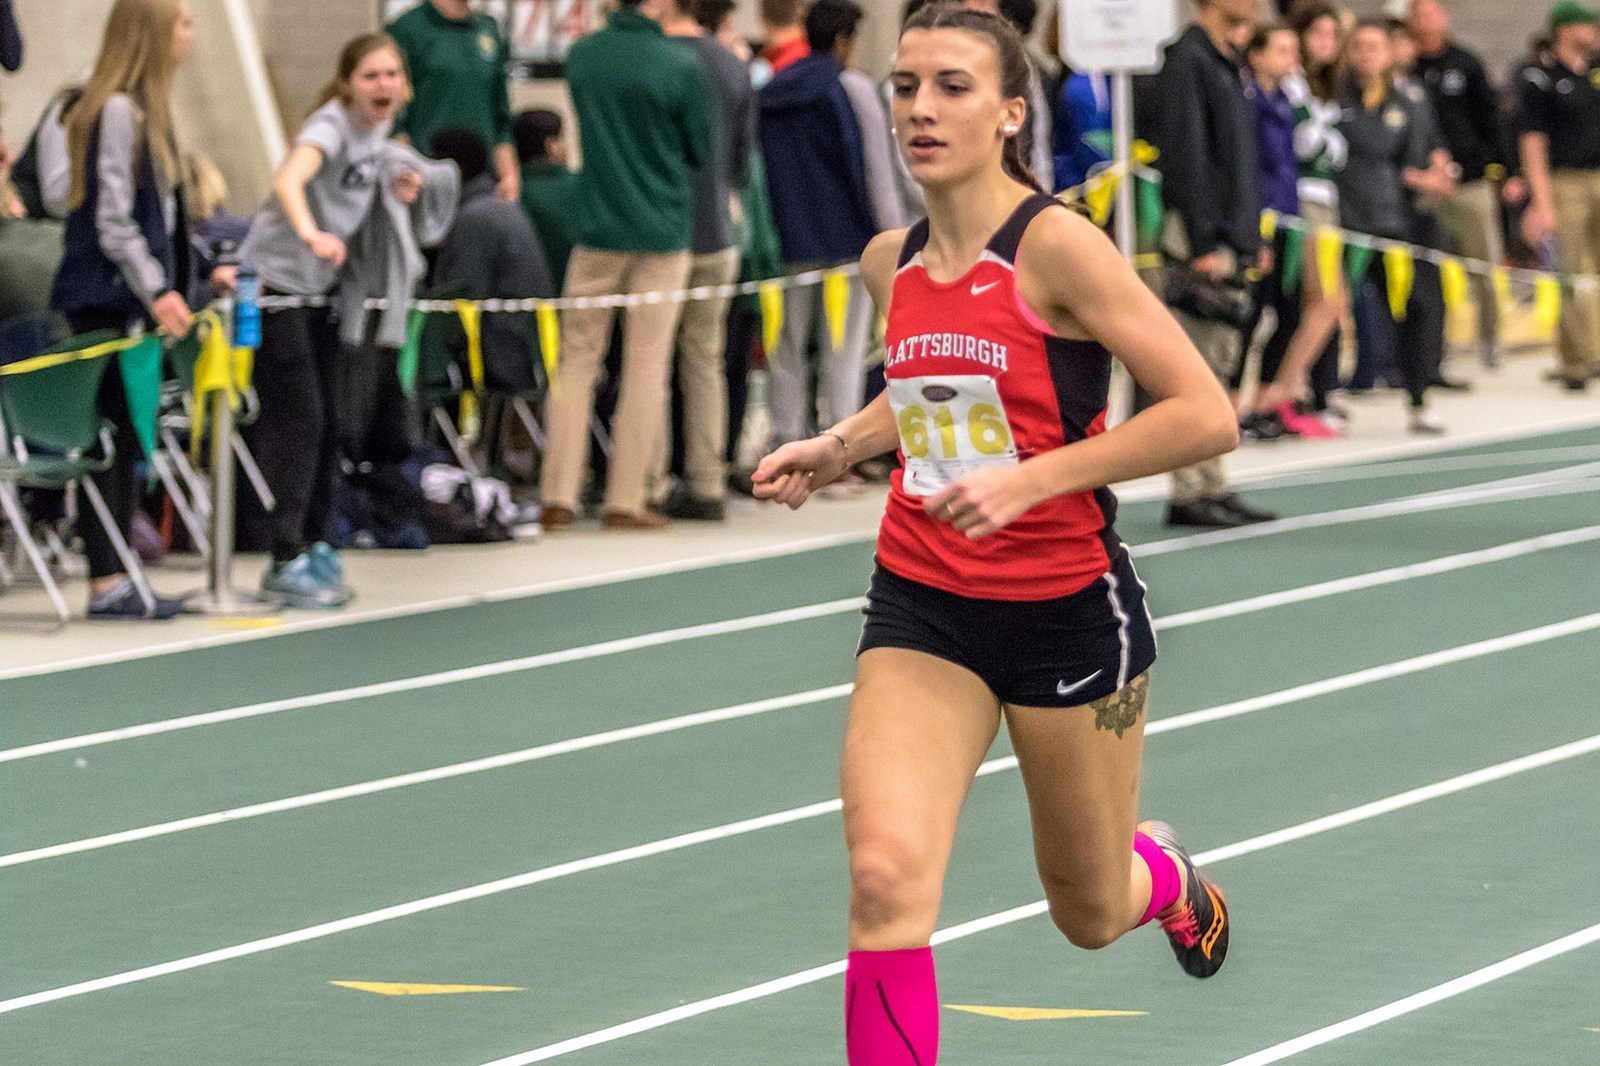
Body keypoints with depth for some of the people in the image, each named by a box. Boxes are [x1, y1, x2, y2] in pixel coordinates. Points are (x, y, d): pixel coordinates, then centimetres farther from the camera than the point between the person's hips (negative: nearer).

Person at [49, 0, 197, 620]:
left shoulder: (144, 109, 16)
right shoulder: (117, 111, -14)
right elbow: (111, 220, -17)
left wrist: (172, 285, 20)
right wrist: (156, 290, -18)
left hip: (132, 299, 10)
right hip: (108, 296, -10)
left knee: (125, 437, 9)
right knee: (114, 436, -8)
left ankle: (117, 579, 11)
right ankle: (106, 584, -7)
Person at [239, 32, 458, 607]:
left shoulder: (379, 135, 4)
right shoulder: (330, 126, -21)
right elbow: (288, 180, -40)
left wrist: (403, 195, -3)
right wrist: (311, 235, -60)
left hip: (324, 291, 8)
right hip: (277, 283, -8)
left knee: (325, 423, 10)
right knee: (299, 419, -11)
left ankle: (312, 544, 21)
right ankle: (285, 560, -9)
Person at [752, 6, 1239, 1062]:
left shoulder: (1056, 245, -16)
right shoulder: (892, 263, 3)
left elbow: (1207, 416, -20)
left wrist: (1029, 479, -25)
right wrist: (840, 447, 9)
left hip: (1068, 608, -4)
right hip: (922, 607, 4)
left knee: (1088, 915, 15)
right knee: (885, 877, -21)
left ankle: (1166, 875, 52)